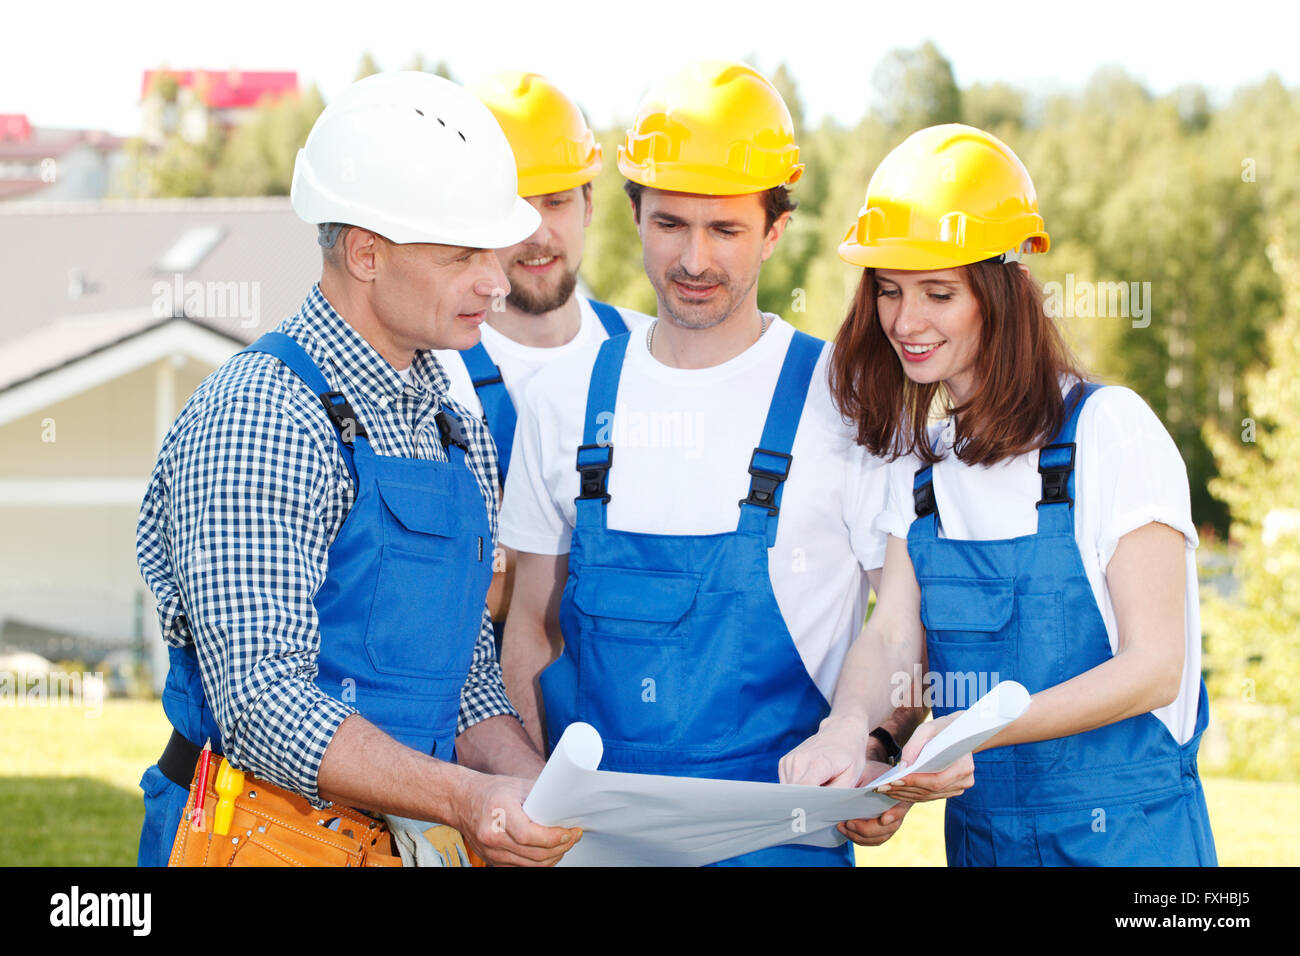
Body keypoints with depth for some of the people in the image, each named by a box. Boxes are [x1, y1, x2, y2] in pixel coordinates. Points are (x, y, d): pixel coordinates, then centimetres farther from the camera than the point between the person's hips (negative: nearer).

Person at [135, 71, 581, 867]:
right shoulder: (258, 418, -12)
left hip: (413, 831, 6)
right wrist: (465, 800, -27)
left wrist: (546, 793, -3)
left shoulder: (460, 434, 13)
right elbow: (261, 704, -19)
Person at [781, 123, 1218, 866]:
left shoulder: (1110, 430, -11)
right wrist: (849, 723, -25)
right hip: (977, 827, 6)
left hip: (1126, 830, -5)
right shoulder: (919, 459, 8)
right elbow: (893, 636, -2)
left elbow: (1154, 665, -16)